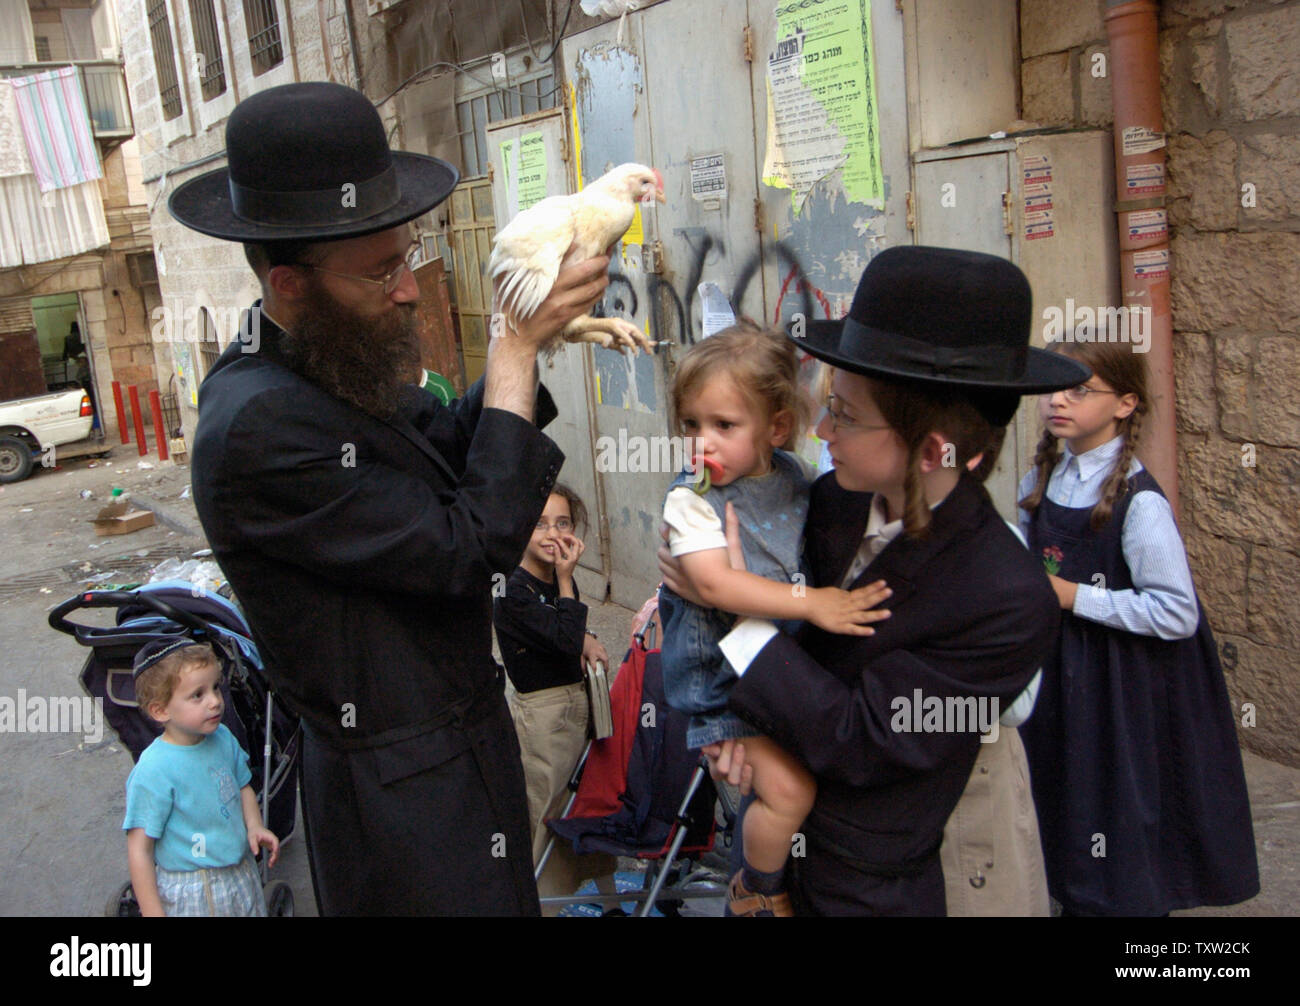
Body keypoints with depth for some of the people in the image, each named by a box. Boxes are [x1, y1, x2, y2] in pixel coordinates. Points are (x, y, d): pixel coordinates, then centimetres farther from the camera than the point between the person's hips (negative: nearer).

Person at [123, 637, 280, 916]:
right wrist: (153, 912, -18)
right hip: (190, 893, -6)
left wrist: (254, 826, -3)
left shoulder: (223, 738, -4)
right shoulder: (153, 771, -24)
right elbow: (139, 850, -19)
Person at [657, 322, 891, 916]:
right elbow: (712, 583, -31)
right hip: (726, 662, -6)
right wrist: (808, 600, -33)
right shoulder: (691, 499, -17)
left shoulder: (791, 477, 0)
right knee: (788, 788, -14)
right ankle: (759, 891, 15)